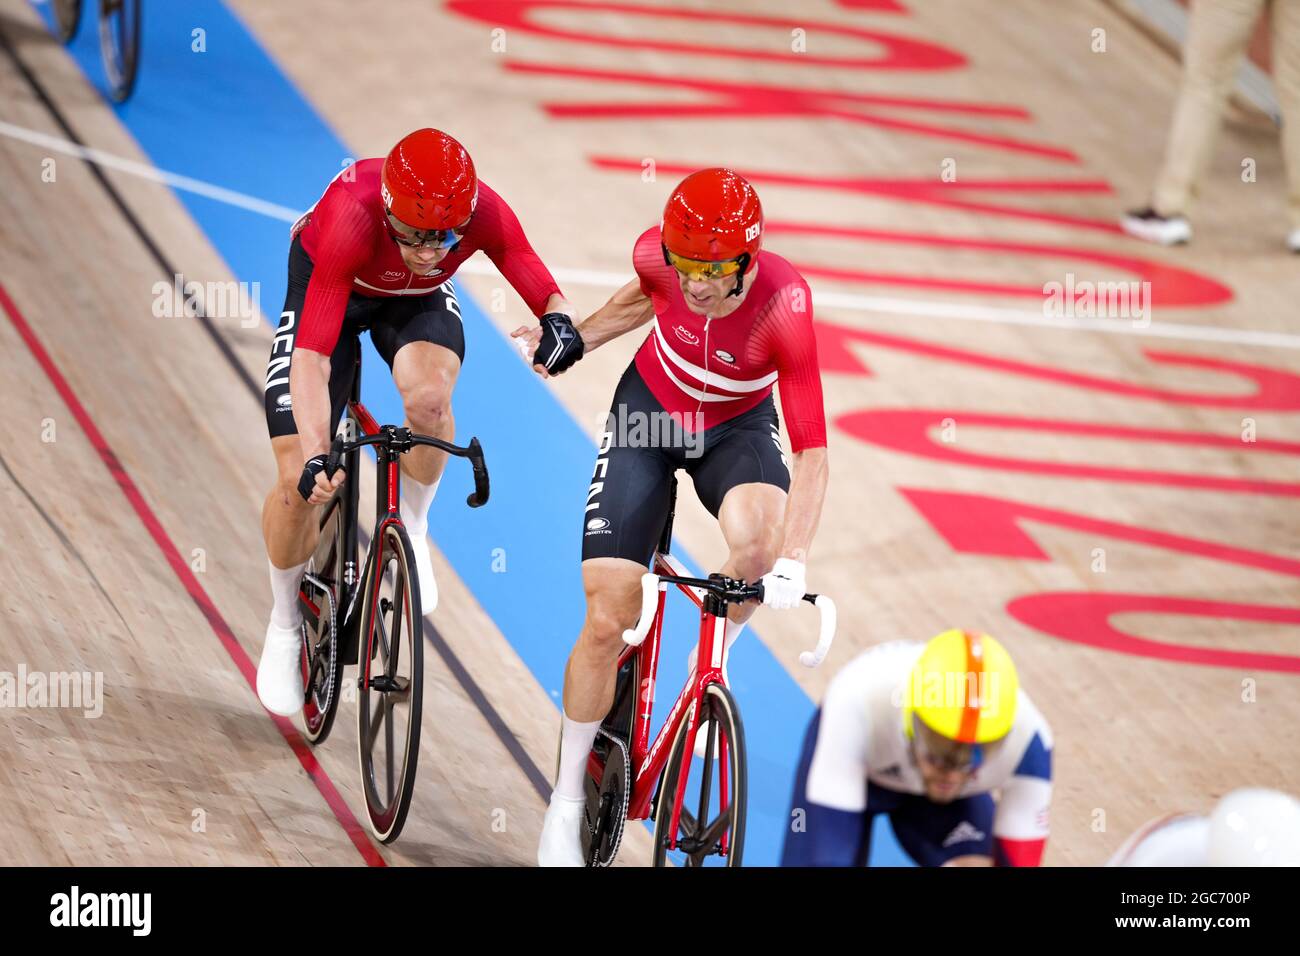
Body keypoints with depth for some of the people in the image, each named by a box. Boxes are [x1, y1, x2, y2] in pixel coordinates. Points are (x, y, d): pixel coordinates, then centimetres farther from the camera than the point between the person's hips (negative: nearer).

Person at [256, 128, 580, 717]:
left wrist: (558, 321, -50)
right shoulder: (352, 220, -42)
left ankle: (411, 527, -3)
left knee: (428, 395, -34)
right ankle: (284, 624, 17)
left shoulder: (484, 214, -34)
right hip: (327, 290, -2)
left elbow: (550, 299, -25)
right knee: (299, 483, -11)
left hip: (417, 302, 2)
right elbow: (310, 359, -44)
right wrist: (315, 457, -57)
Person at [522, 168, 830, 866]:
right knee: (606, 624, -6)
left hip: (738, 426, -1)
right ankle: (566, 804, 13)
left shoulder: (784, 306, -34)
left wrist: (793, 562, -44)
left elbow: (811, 449, -35)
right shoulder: (658, 256, -27)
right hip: (649, 412, 1)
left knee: (757, 540, -36)